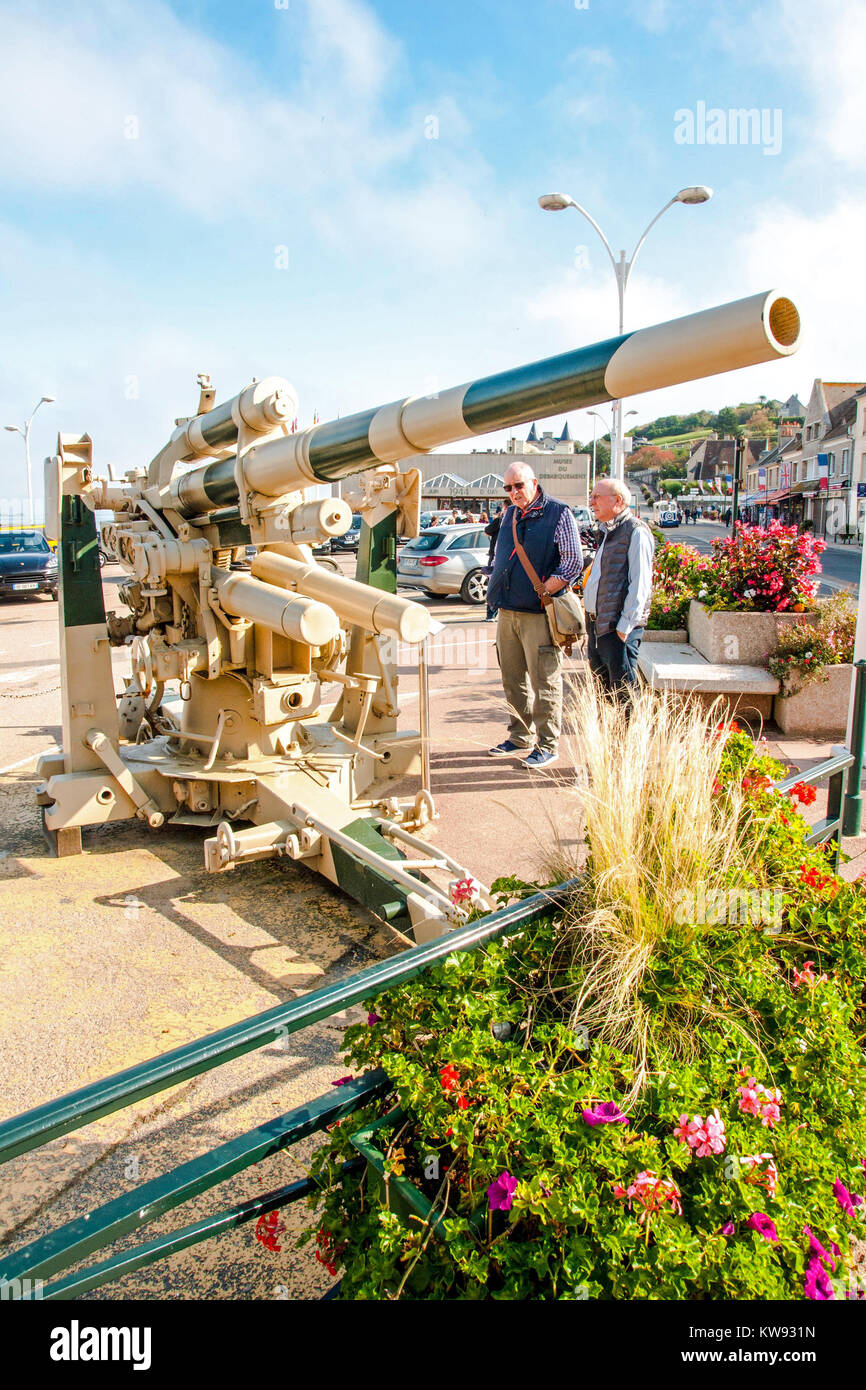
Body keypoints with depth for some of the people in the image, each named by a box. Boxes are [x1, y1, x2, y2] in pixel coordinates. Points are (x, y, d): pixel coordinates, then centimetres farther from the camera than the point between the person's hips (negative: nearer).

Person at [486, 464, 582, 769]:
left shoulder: (558, 514, -5)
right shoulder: (509, 515, 16)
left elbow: (573, 563, -9)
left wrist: (545, 593, -14)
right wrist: (496, 593, 13)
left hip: (539, 614, -7)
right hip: (507, 611, 7)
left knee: (544, 681, -3)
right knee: (513, 680, 13)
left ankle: (548, 745, 7)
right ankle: (520, 737, 27)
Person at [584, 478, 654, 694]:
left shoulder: (636, 532, -11)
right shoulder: (607, 532, 18)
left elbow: (639, 584, -17)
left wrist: (625, 626, -19)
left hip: (618, 628, -9)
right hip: (596, 625, 9)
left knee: (624, 696, -5)